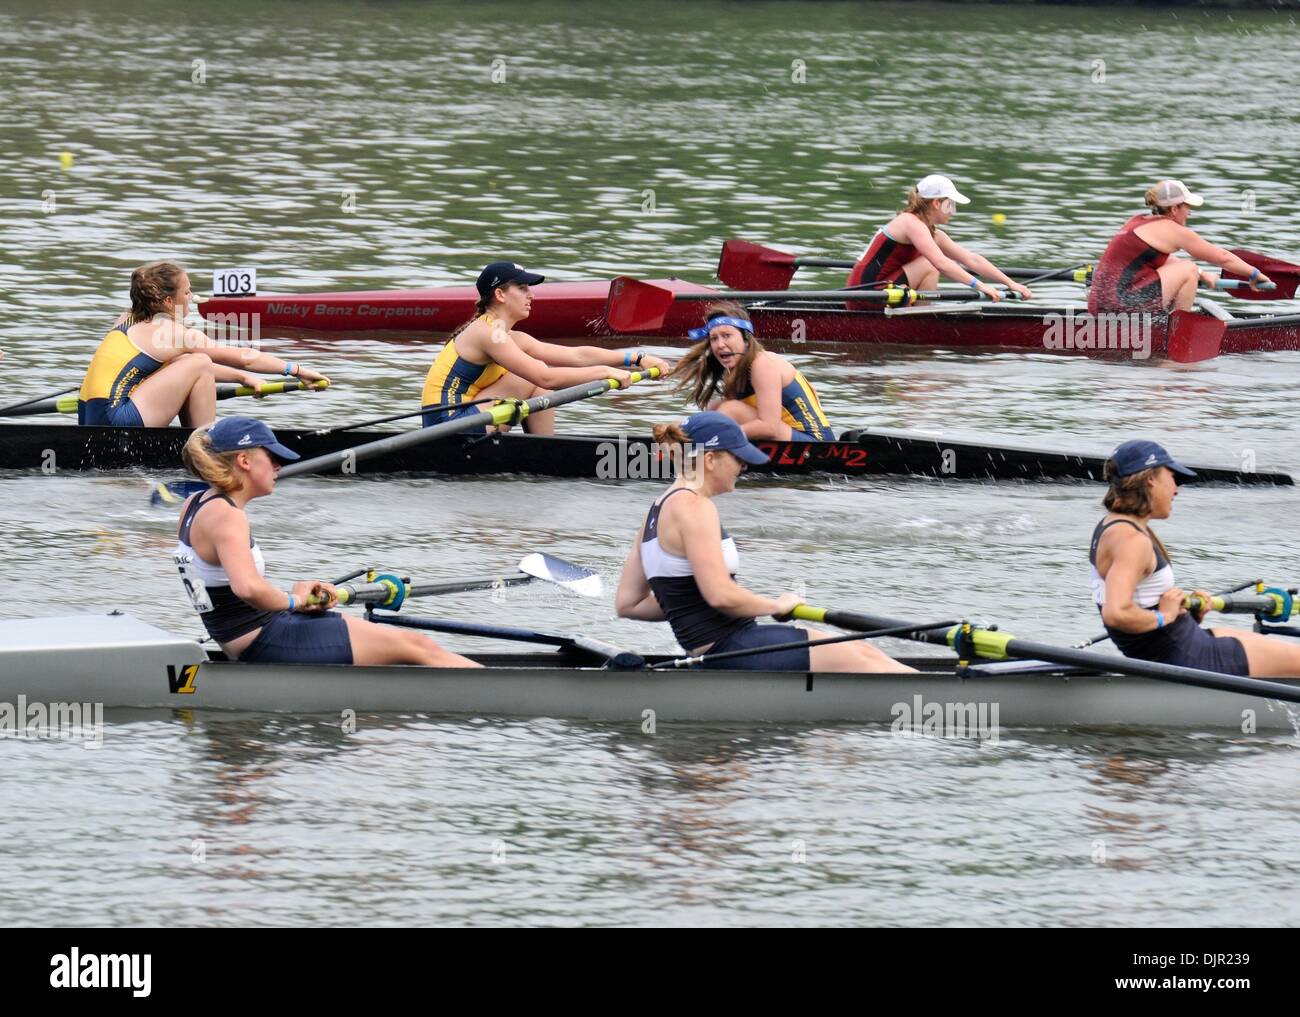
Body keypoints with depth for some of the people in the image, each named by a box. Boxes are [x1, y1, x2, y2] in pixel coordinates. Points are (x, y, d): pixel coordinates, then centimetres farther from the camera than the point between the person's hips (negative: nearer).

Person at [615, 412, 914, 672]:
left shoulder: (660, 508, 16)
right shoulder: (693, 507, -14)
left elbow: (628, 604, 17)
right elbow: (720, 595, -22)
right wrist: (777, 605, -6)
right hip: (732, 652, -10)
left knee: (861, 652, 9)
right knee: (860, 660, -8)